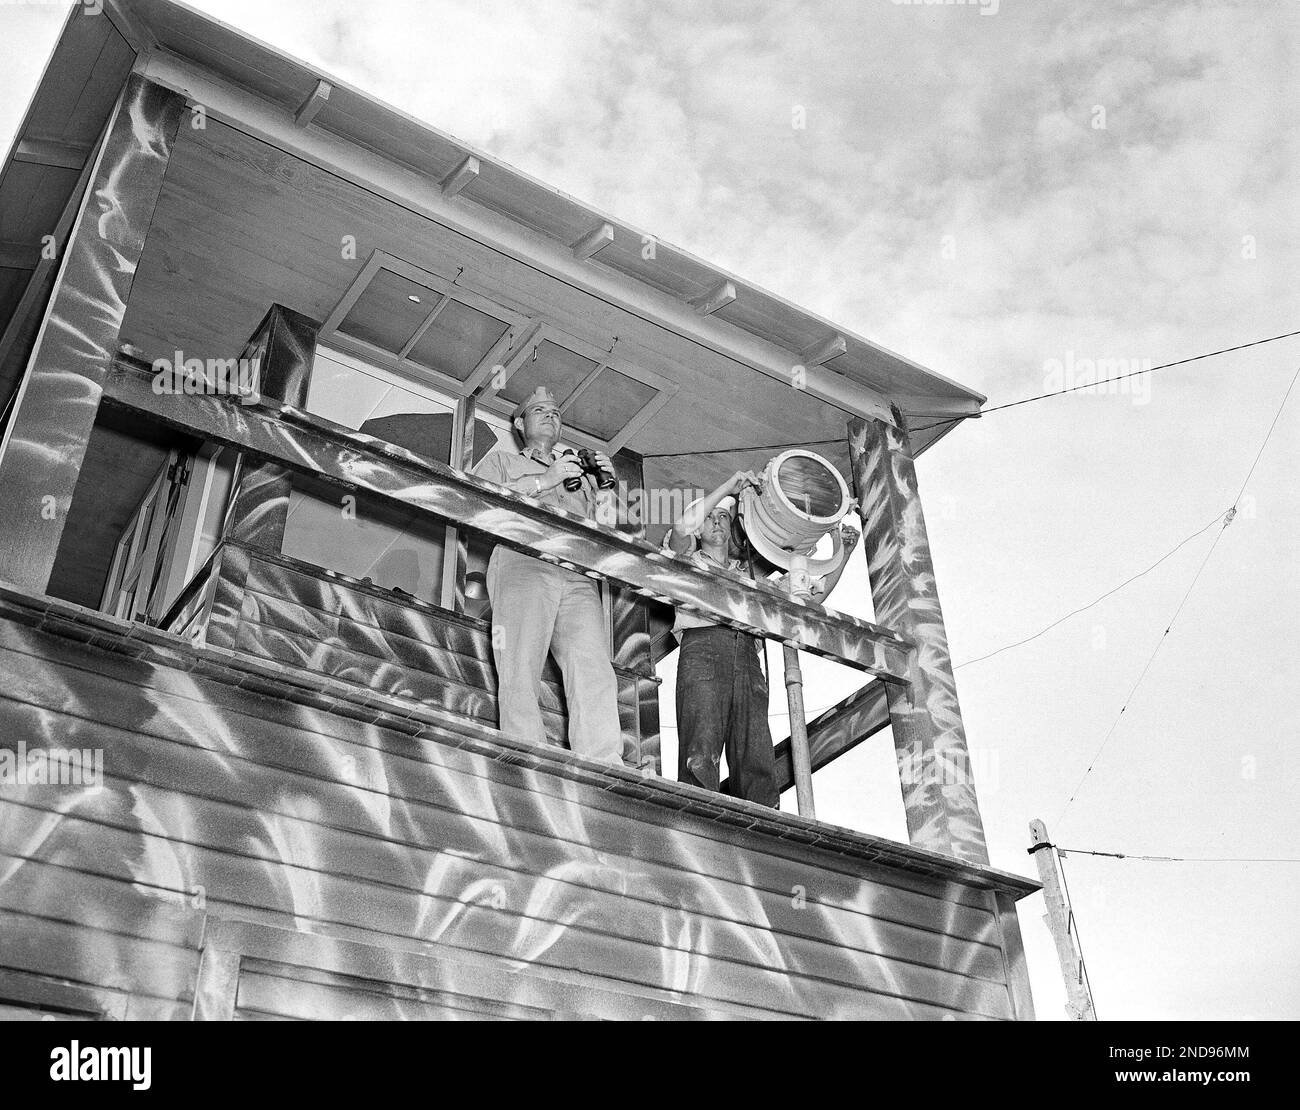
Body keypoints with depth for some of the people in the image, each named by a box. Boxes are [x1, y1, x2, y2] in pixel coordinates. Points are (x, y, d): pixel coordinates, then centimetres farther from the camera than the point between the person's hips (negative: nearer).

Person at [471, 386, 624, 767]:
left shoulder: (577, 472, 41)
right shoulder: (500, 460, 30)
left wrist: (605, 487, 13)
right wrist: (545, 481, 3)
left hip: (577, 577, 3)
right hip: (522, 563, -3)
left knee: (594, 669, -21)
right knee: (520, 671, -20)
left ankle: (604, 765, -33)